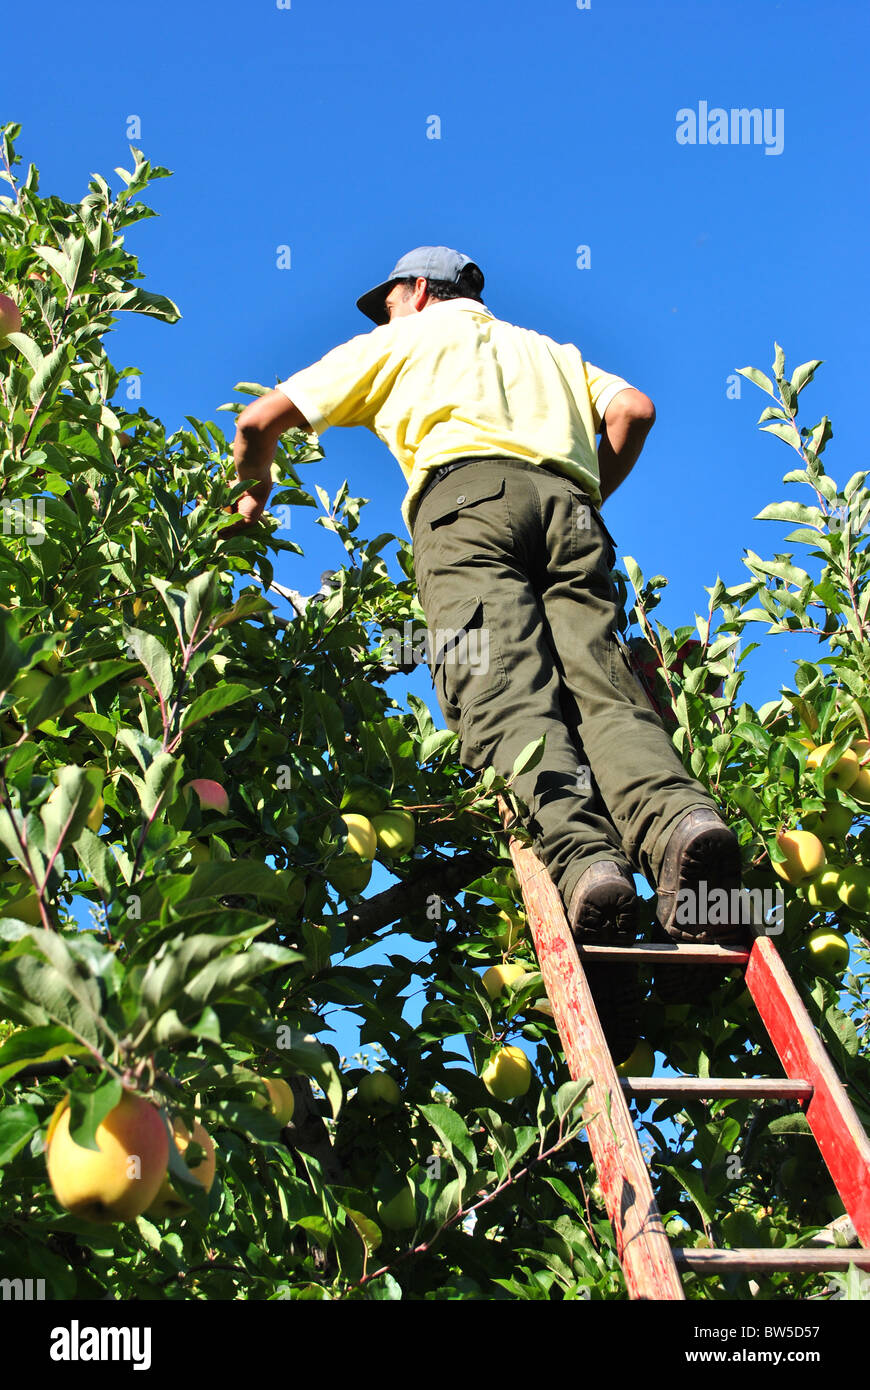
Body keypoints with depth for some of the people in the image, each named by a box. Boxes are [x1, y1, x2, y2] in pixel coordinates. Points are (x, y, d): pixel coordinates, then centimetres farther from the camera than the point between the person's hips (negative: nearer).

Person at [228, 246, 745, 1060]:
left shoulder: (399, 342, 31)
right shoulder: (547, 350, 40)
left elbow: (261, 421, 26)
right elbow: (634, 409, 22)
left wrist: (251, 491, 45)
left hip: (465, 490, -3)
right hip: (566, 499, 4)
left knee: (507, 698, -22)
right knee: (601, 688, -16)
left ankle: (584, 860, -48)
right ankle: (678, 820, -46)